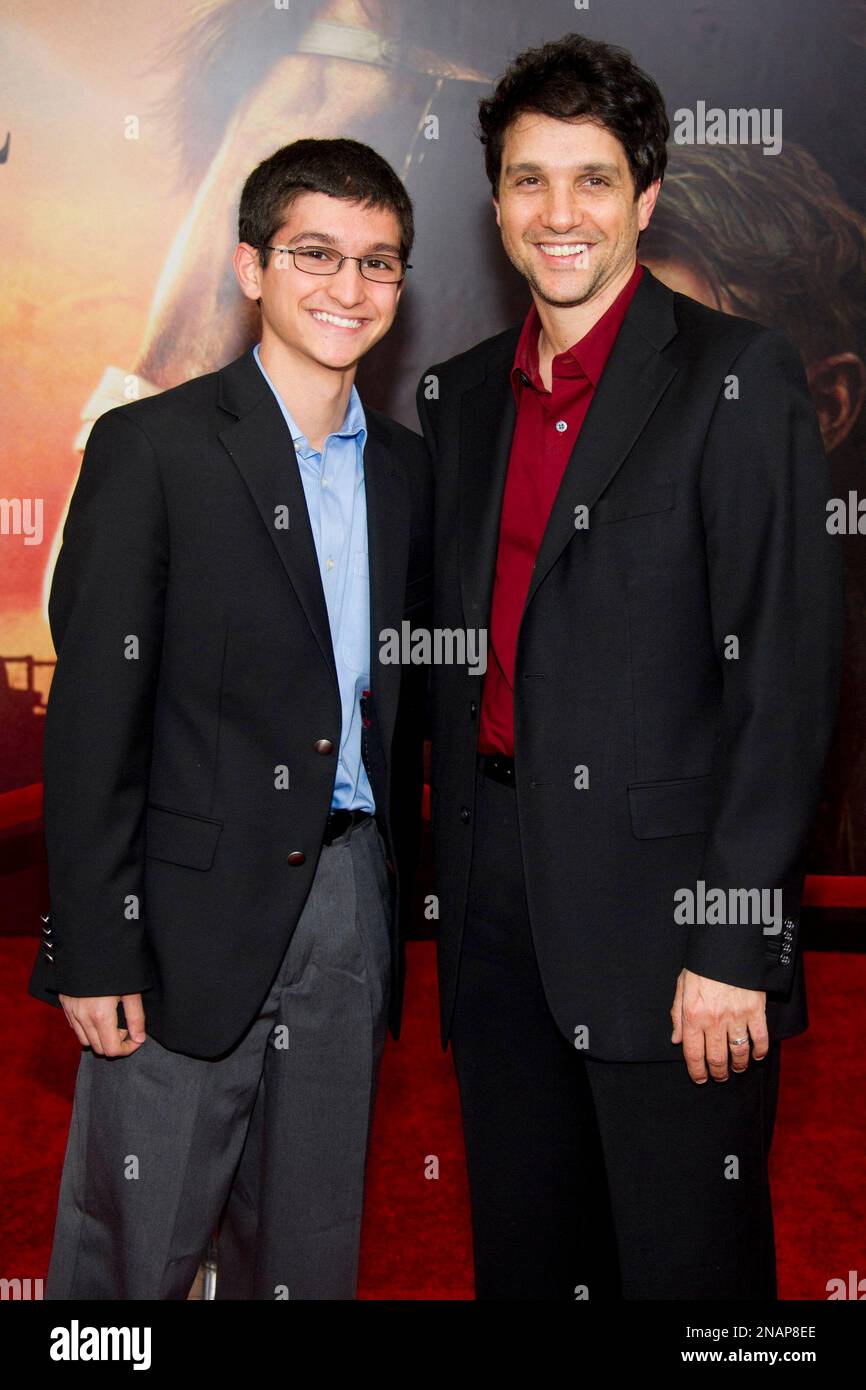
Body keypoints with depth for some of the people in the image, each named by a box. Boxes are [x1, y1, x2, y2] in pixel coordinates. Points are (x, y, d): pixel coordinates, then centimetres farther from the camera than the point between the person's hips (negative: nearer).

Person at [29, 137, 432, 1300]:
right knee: (131, 1252, 7)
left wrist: (392, 896, 10)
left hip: (352, 901, 5)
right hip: (196, 911, -5)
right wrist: (93, 946, -13)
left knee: (312, 1251, 17)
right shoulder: (152, 447, -7)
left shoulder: (405, 467, 10)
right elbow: (93, 716, -10)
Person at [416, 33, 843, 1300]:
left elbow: (788, 670, -12)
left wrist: (733, 941, -16)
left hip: (664, 903, -5)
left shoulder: (740, 378, -6)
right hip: (498, 903, 6)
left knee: (685, 1262, 8)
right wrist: (450, 890, 10)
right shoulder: (458, 397, 12)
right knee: (521, 1254, 17)